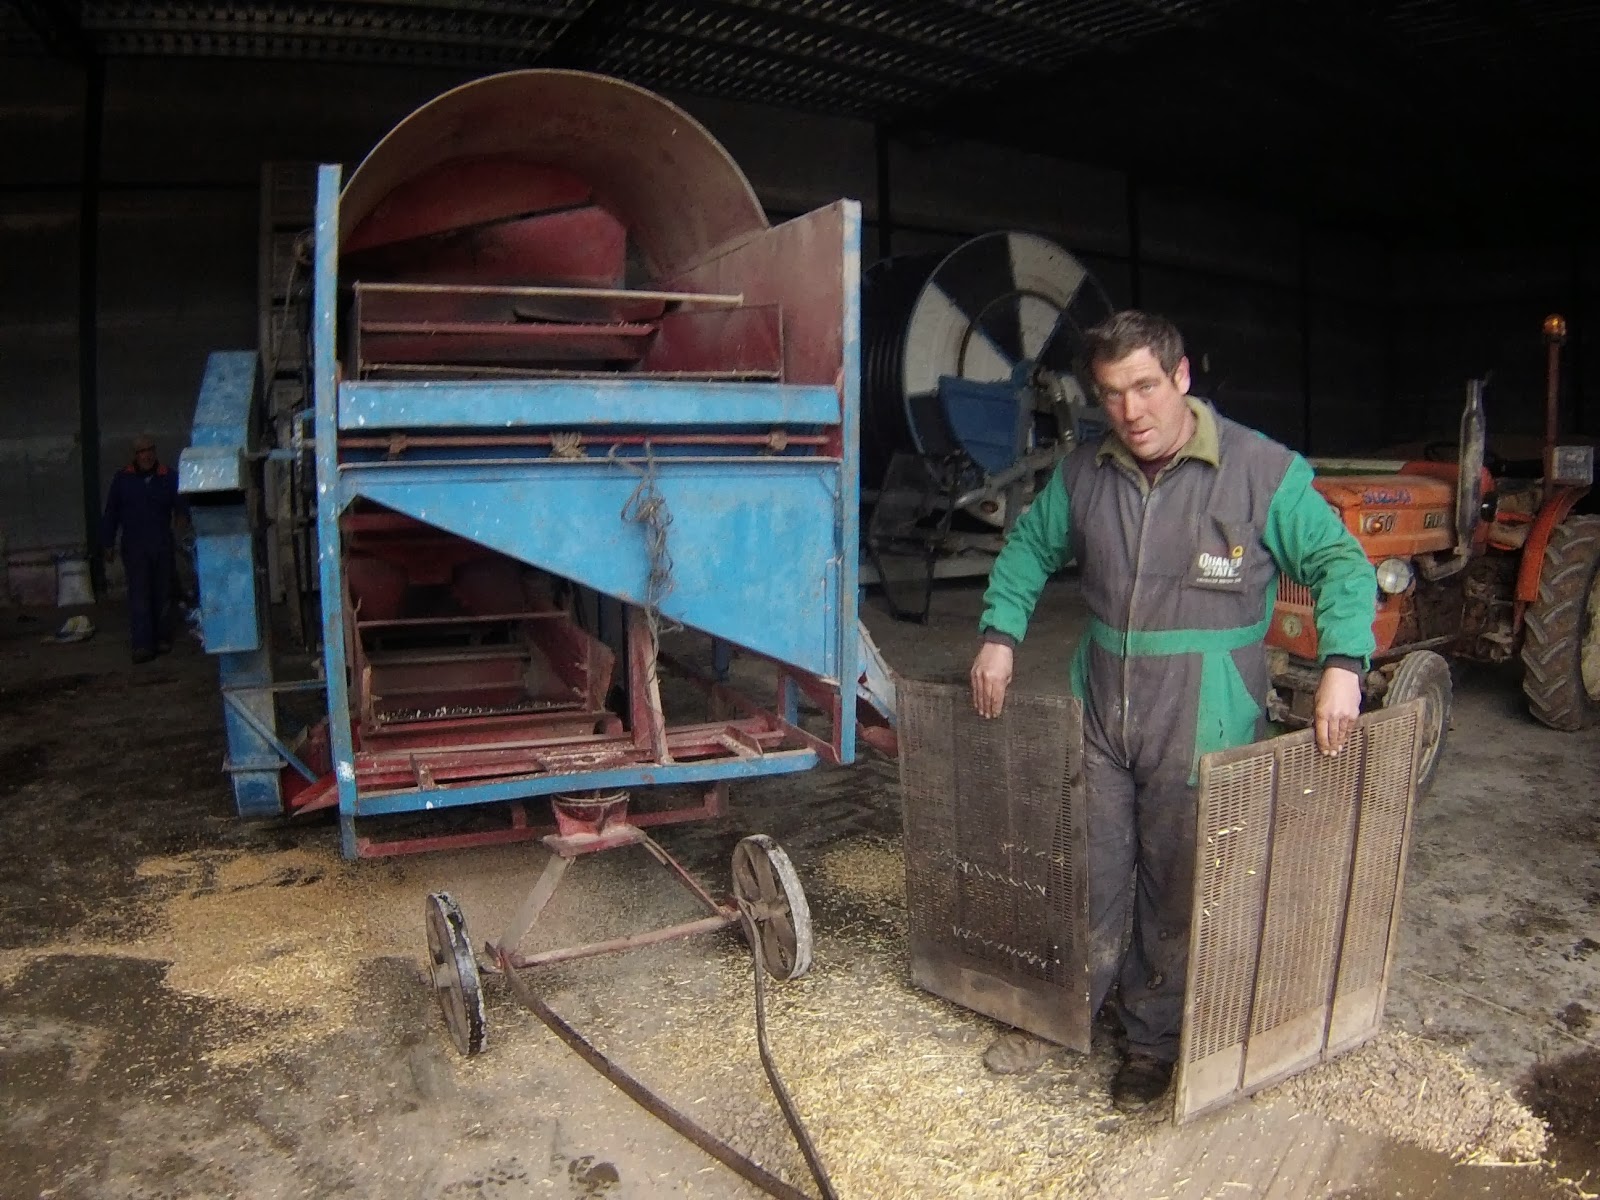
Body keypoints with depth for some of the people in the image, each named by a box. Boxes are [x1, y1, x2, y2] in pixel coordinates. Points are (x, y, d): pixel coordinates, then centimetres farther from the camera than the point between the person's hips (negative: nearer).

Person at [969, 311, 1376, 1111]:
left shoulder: (1261, 470, -10)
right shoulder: (1084, 472, 3)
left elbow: (1341, 562, -5)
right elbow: (1030, 547, 16)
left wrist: (1342, 665, -19)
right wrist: (999, 635, 5)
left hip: (1202, 726, -3)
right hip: (1100, 713, 4)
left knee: (1176, 892, 9)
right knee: (1088, 874, 14)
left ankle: (1152, 1039, 29)